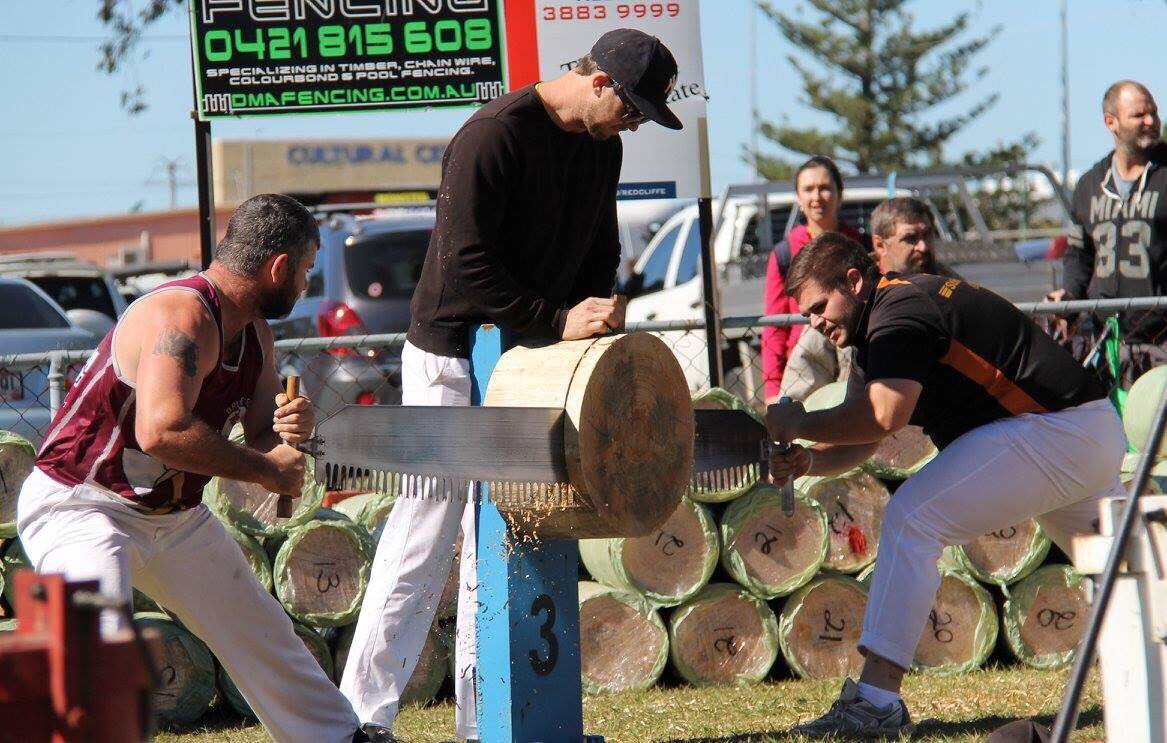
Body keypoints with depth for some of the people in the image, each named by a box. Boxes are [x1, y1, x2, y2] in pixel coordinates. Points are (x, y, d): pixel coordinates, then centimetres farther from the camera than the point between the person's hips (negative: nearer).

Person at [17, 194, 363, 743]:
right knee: (101, 636, -35)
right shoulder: (182, 316, -26)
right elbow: (161, 431, -40)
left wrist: (289, 428, -12)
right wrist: (265, 470, -29)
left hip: (175, 514, 10)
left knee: (260, 631, 21)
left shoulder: (254, 331, 5)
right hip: (76, 505, -10)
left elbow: (260, 441, 13)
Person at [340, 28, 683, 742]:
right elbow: (466, 266, -24)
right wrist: (558, 322, -25)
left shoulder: (602, 146, 7)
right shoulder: (495, 135, -19)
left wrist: (598, 314, 0)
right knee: (424, 544, -8)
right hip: (454, 360, -8)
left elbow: (599, 253, 18)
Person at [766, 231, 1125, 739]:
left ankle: (878, 701, -21)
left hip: (1052, 428, -11)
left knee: (912, 517, -16)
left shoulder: (900, 312, -15)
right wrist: (809, 461, -5)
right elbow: (858, 441, 14)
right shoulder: (877, 333, 17)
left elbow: (884, 415, -31)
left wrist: (800, 426, -19)